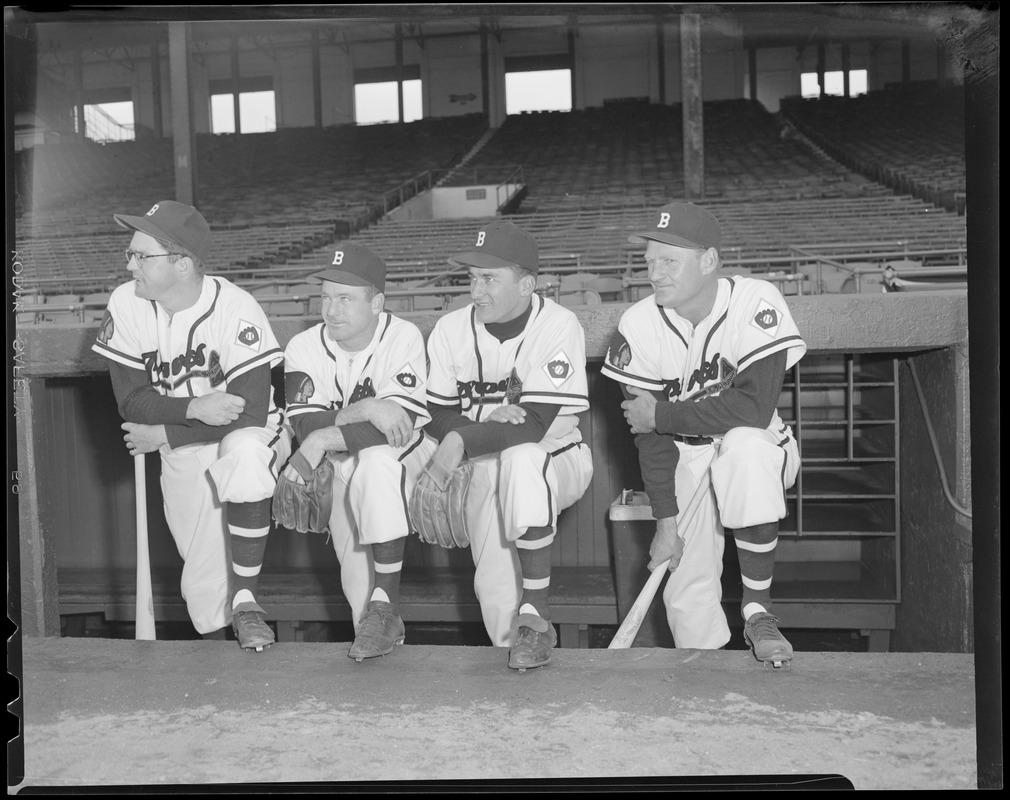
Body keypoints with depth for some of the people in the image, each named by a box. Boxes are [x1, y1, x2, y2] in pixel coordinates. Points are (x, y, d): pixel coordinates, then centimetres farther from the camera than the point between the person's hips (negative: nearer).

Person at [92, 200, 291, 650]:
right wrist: (195, 409, -25)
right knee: (203, 583, 6)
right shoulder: (126, 305, -11)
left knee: (244, 451, -39)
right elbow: (130, 401, -9)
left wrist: (163, 434, -20)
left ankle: (245, 599, -27)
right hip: (183, 460, 4)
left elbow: (249, 417, -25)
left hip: (249, 441, -3)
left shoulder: (235, 310, -23)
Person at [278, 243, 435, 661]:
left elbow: (402, 425, -24)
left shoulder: (403, 337, -14)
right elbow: (307, 428, -15)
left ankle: (384, 605, -31)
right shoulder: (304, 348, -6)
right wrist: (364, 411, -29)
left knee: (375, 463, -36)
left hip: (405, 459, -3)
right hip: (343, 471, 3)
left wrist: (324, 440, -28)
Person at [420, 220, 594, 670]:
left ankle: (535, 614, -27)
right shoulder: (450, 330, -3)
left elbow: (535, 424, -23)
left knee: (521, 458, -39)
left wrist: (463, 440, -33)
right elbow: (437, 417, -1)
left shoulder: (559, 326, -16)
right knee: (497, 596, -14)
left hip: (556, 460, -3)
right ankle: (515, 636, 25)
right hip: (485, 467, 3)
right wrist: (486, 418, -22)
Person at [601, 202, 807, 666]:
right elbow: (649, 436, -11)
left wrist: (662, 414, -22)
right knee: (687, 594, -9)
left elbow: (754, 407, -29)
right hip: (684, 461, 2)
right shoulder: (639, 325, -12)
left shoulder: (755, 303, -19)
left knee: (746, 445, -36)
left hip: (757, 448, -2)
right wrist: (665, 522, -16)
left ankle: (757, 608, -23)